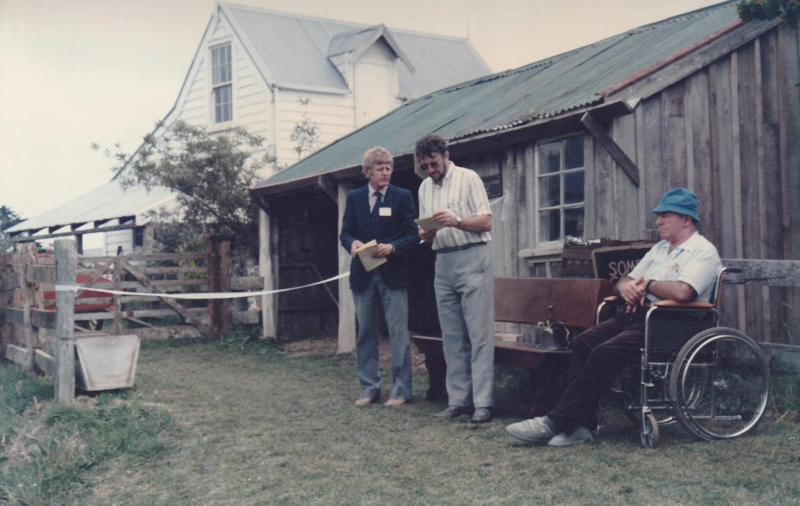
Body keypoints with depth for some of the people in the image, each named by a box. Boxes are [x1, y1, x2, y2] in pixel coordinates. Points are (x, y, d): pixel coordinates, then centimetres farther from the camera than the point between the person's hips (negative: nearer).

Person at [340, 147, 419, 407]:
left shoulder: (403, 197, 3)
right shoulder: (354, 197, 10)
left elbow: (412, 235, -1)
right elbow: (345, 232, 9)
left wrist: (392, 247, -19)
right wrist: (352, 243, -14)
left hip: (393, 273, -3)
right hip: (363, 274, 3)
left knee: (398, 333, -2)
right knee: (365, 334, 8)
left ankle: (401, 390, 5)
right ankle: (369, 388, 17)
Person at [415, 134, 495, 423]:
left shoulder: (468, 179, -1)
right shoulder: (425, 188, 17)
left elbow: (486, 222, -6)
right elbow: (424, 233, 17)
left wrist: (456, 221, -20)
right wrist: (426, 233, -6)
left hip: (472, 259, -6)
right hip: (443, 262, 6)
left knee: (479, 334, -8)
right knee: (451, 337, 6)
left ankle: (483, 403, -8)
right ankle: (458, 401, 11)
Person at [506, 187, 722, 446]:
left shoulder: (704, 252, -3)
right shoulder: (660, 248, 25)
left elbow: (681, 292, -22)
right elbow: (623, 281, 24)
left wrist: (647, 284, -5)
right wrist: (627, 287, -1)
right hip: (635, 314, 9)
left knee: (606, 352, -27)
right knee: (583, 342, -15)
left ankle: (557, 422, -24)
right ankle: (580, 425, -19)